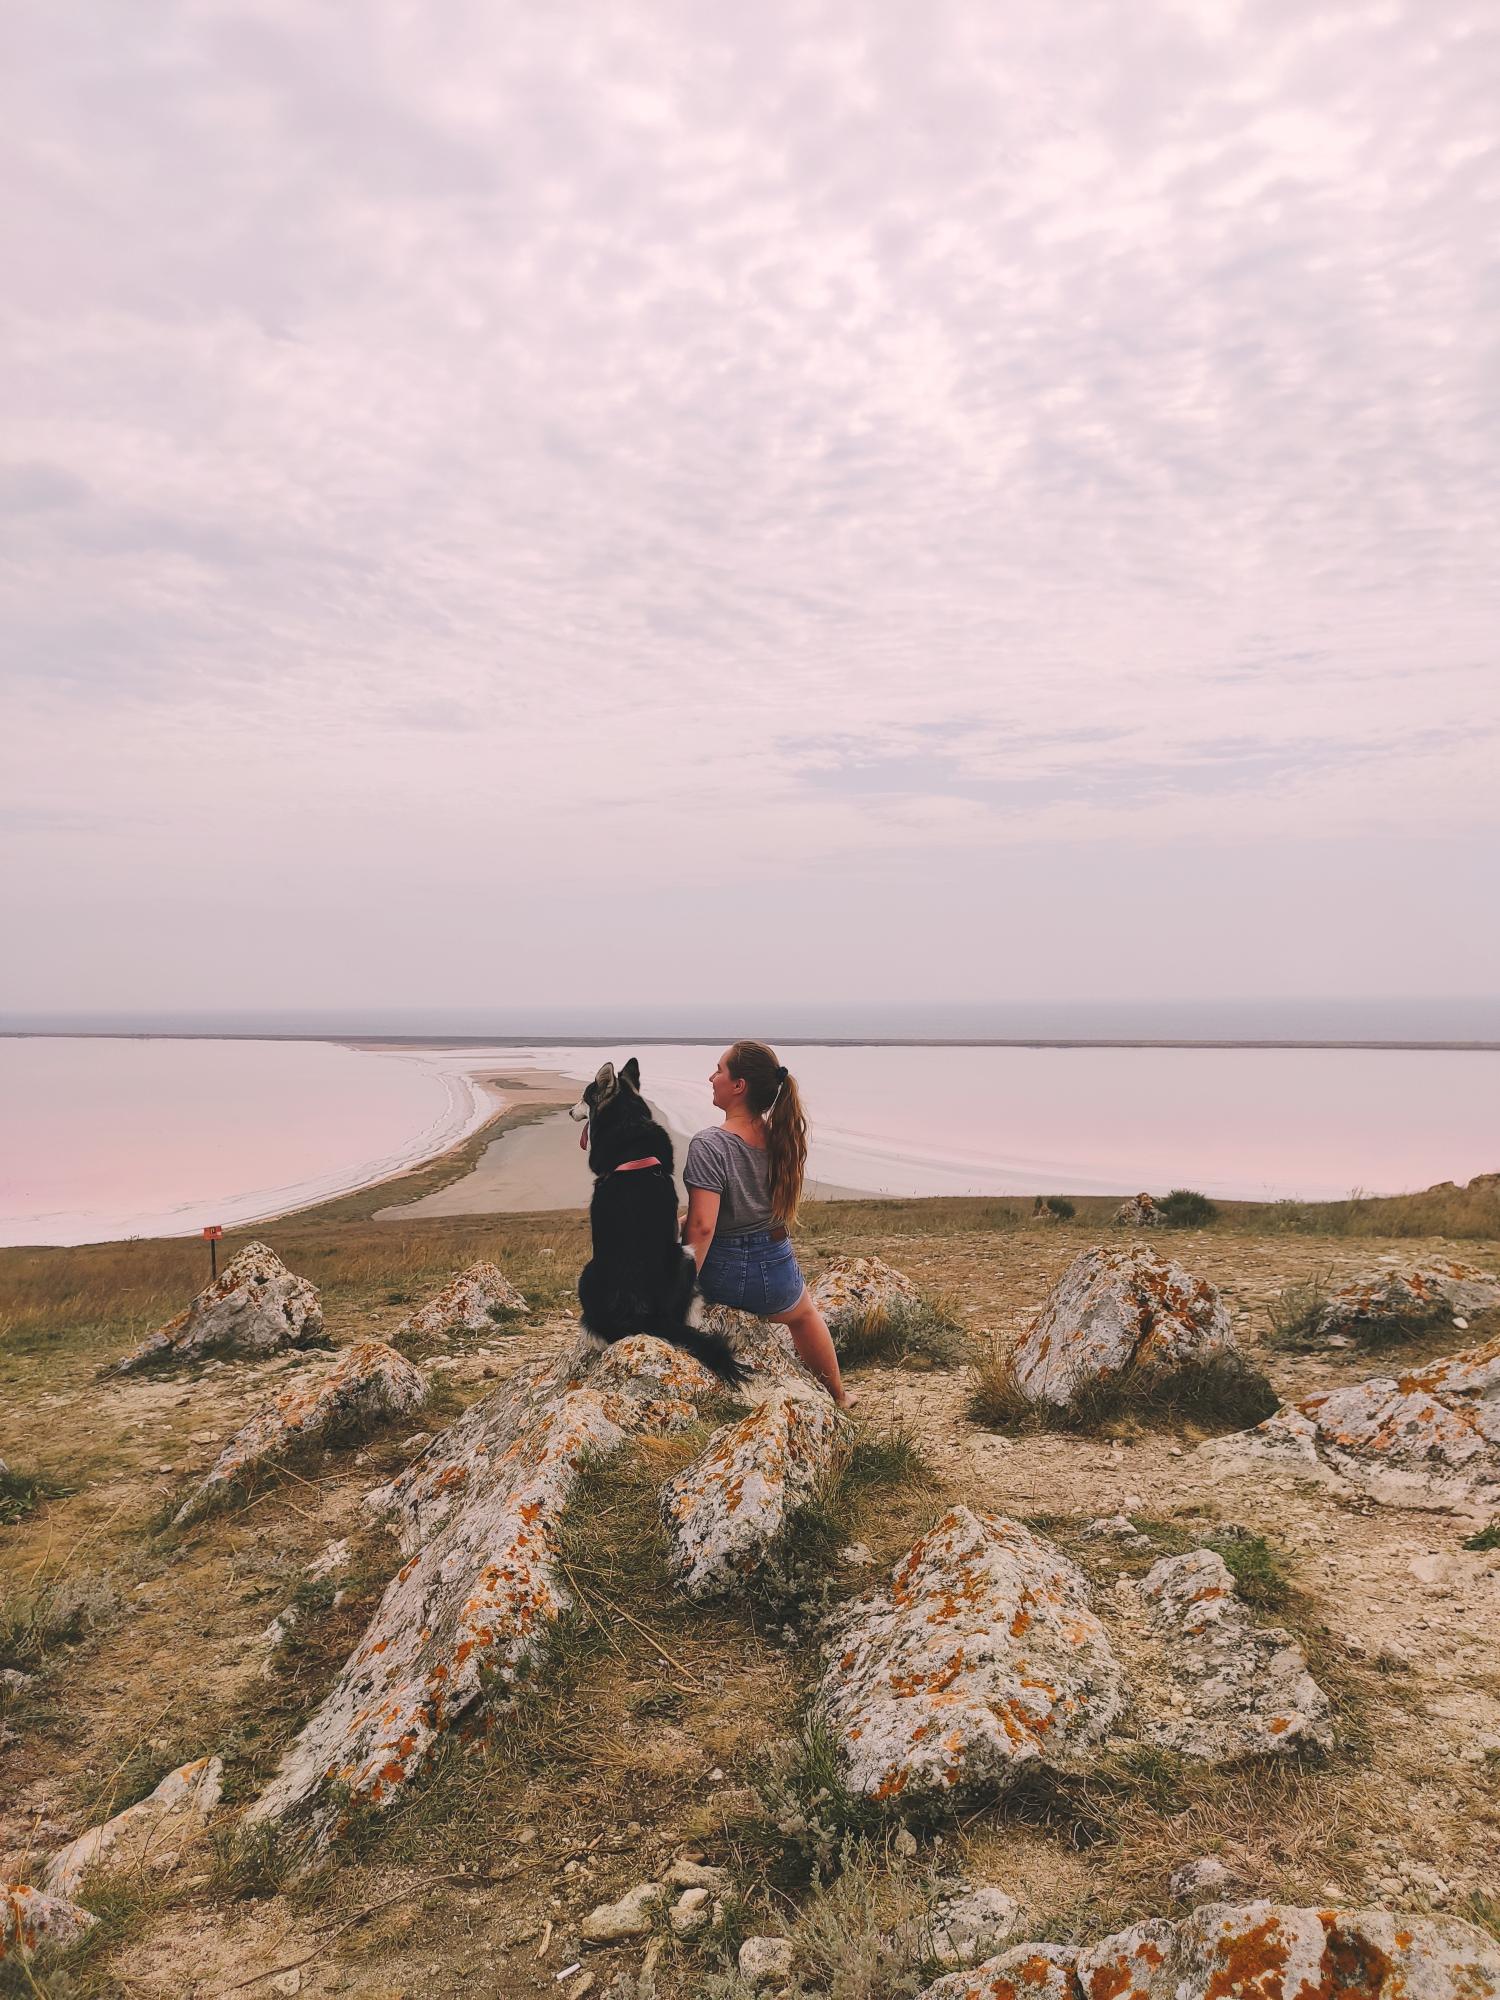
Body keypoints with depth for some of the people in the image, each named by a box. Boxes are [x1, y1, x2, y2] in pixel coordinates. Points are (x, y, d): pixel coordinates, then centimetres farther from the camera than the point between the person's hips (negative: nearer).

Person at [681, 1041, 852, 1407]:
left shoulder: (708, 1144, -22)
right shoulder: (781, 1137, -3)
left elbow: (701, 1226, -28)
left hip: (722, 1275, -5)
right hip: (778, 1271, 5)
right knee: (805, 1315, 37)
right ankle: (837, 1395, 53)